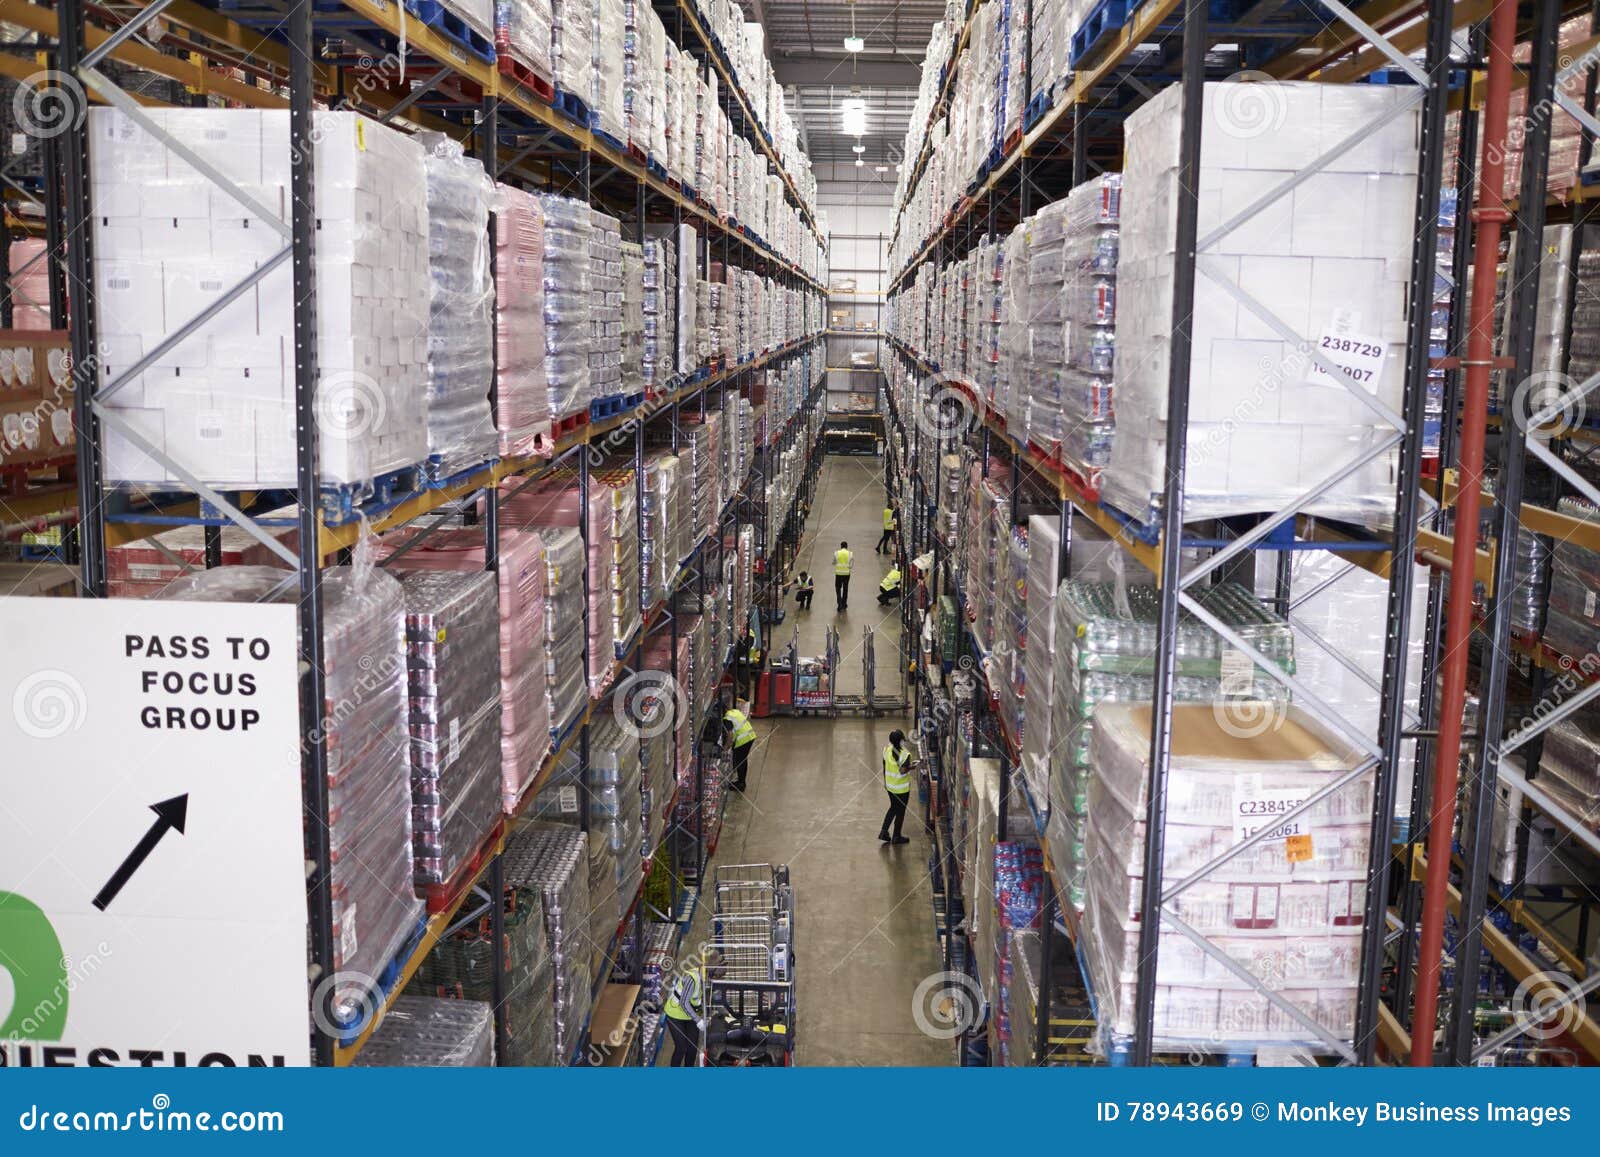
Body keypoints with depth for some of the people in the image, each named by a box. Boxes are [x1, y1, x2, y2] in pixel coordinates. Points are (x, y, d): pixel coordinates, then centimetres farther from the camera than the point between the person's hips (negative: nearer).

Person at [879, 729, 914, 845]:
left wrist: (885, 781, 16)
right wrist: (911, 767, -12)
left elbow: (884, 767, 3)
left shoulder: (887, 750, -8)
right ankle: (896, 837, 24)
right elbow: (903, 771, -30)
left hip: (890, 786, 5)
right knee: (900, 811, 12)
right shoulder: (905, 754, -25)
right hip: (902, 788, -5)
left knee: (893, 808, 25)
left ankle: (884, 831, 22)